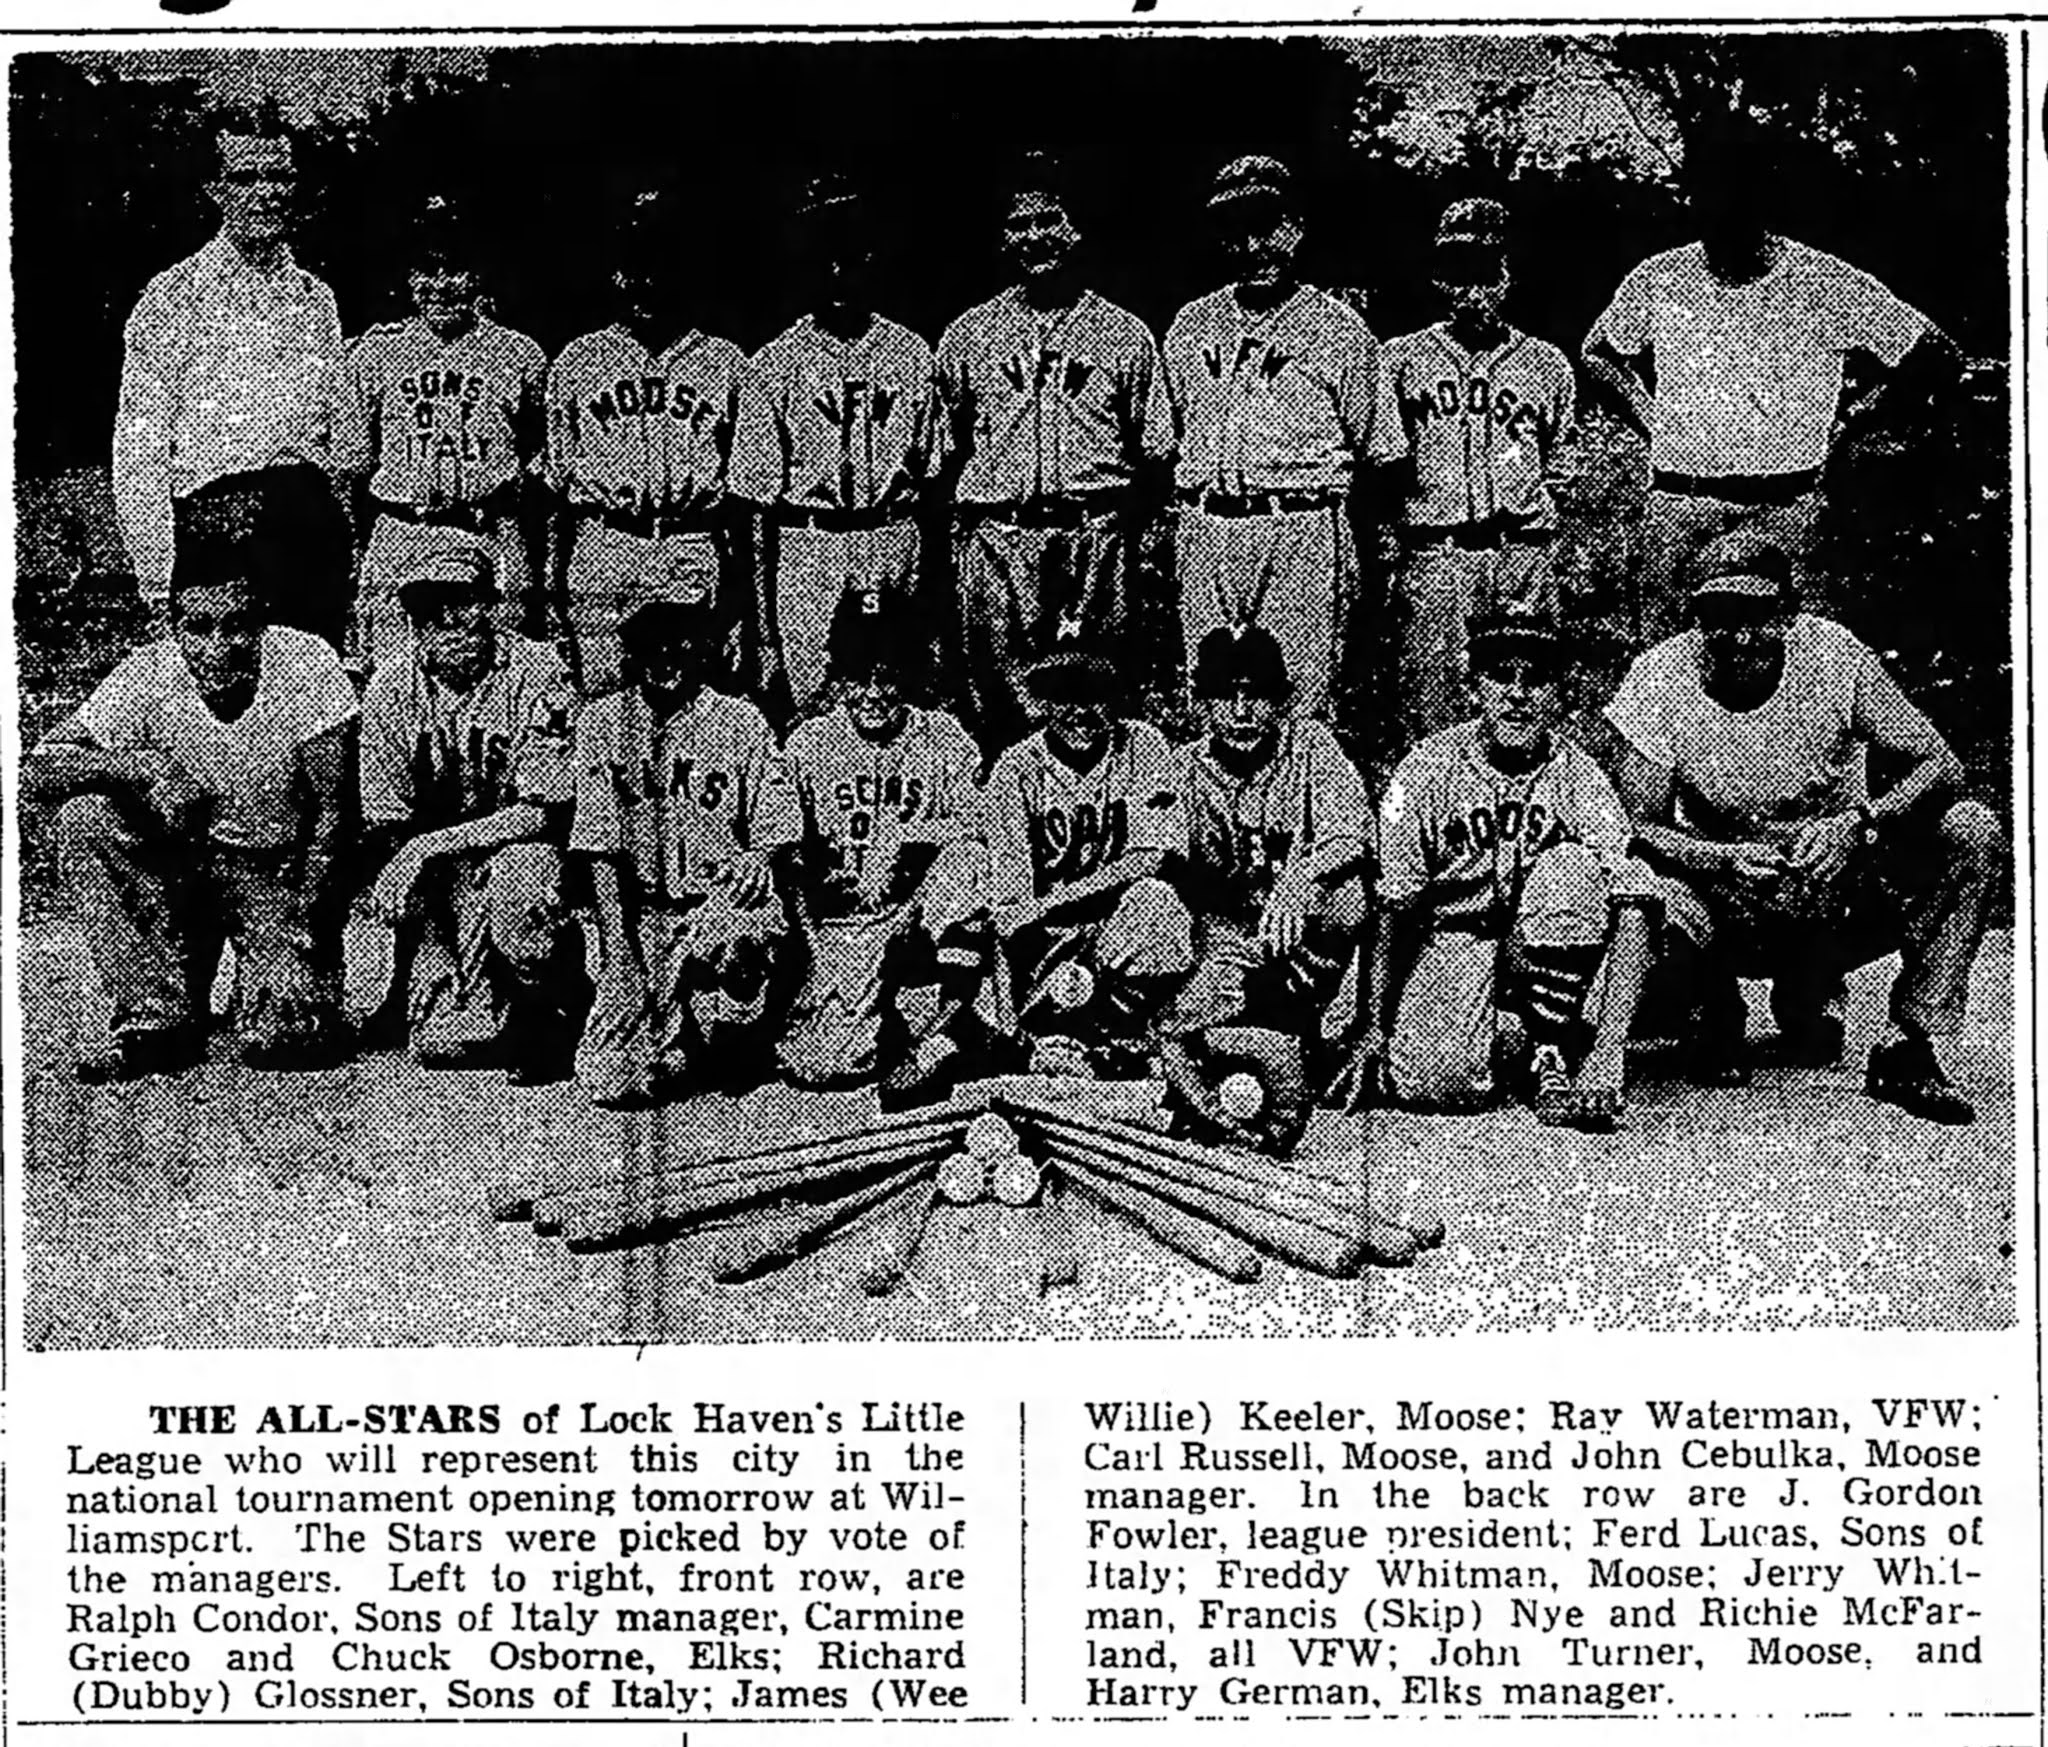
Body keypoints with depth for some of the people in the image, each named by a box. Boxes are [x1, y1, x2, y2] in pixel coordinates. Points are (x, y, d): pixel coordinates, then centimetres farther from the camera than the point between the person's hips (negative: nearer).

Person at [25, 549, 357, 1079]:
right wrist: (140, 766, -36)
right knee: (84, 817, -25)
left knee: (276, 1043, -23)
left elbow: (334, 811, -15)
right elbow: (38, 772, -18)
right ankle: (155, 1016, -16)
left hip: (281, 869, -3)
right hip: (179, 866, 3)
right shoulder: (147, 675, -12)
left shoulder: (306, 664, -17)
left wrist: (300, 919, -24)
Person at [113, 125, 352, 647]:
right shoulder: (175, 296, 2)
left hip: (316, 523, 4)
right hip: (215, 520, -4)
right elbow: (138, 448, -3)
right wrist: (157, 580, -11)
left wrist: (349, 549, 11)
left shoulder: (314, 298, 16)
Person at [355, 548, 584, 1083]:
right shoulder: (390, 685, -5)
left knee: (517, 873, -39)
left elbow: (543, 812, -19)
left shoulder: (534, 671, -15)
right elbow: (386, 824, -2)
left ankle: (547, 1013, -13)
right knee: (444, 1043, -14)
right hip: (436, 868, 2)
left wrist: (427, 847, -25)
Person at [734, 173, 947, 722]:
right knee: (808, 710, -1)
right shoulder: (777, 363, -4)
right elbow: (763, 494, -2)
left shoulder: (911, 353, 4)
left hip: (895, 542, 2)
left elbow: (925, 470, 10)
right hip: (808, 548, -2)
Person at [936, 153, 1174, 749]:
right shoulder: (967, 337, 13)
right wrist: (960, 533, 4)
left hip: (1096, 535, -1)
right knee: (1001, 709, -2)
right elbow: (945, 455, 14)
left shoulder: (1125, 335, 11)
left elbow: (1153, 455, 10)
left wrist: (1126, 534, -1)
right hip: (994, 536, 1)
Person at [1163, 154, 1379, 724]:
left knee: (1300, 704, -7)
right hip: (1204, 526, 4)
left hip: (1302, 532, -4)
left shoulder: (1340, 331, 5)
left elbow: (1364, 449, 6)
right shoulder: (1190, 325, 16)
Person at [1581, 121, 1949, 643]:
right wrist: (1650, 417, 11)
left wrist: (1845, 415, 4)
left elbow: (1928, 349, 7)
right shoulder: (1655, 281, 4)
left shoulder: (1826, 283, -2)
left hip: (1786, 503, -2)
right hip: (1678, 498, 2)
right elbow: (1598, 352, 23)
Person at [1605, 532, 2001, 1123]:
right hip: (1730, 906, -1)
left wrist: (1859, 824, -33)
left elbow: (1941, 767, -14)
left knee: (1972, 833, -22)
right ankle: (1717, 1019, 3)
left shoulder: (1834, 655, -12)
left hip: (1845, 893, 1)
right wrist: (1723, 860, -34)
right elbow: (1637, 826, -15)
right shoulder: (1661, 678, -12)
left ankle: (1907, 1049, -11)